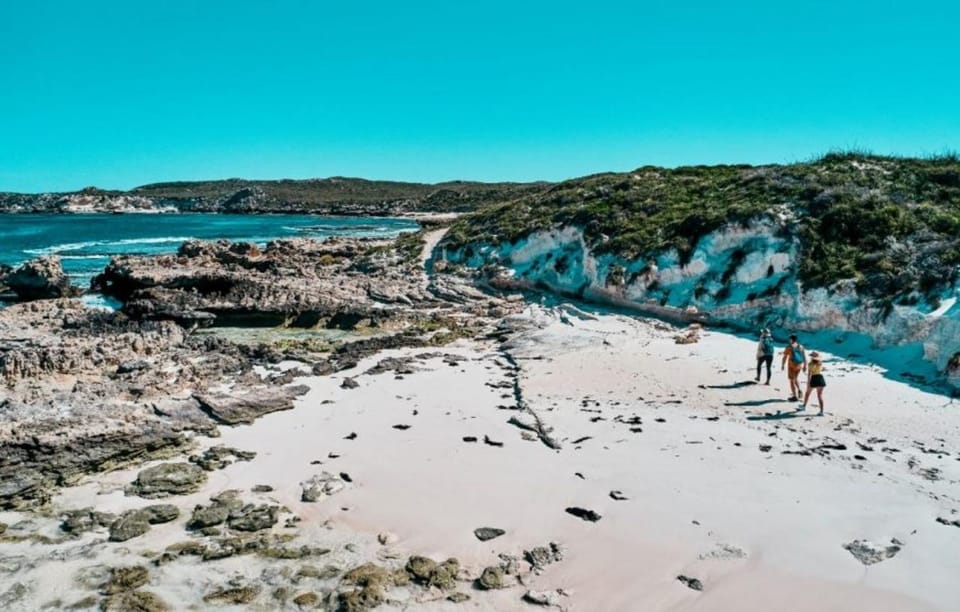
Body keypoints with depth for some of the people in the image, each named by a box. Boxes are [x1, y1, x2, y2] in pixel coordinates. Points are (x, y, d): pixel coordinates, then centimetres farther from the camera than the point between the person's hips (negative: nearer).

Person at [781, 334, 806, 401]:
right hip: (799, 365, 5)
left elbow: (785, 357, -9)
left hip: (792, 365, -5)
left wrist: (782, 365, 2)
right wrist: (805, 366, 13)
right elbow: (804, 357, 5)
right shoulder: (801, 346, 2)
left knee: (792, 380, 4)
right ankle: (799, 390, 4)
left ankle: (795, 396, 2)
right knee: (795, 378, 26)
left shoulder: (789, 347, -11)